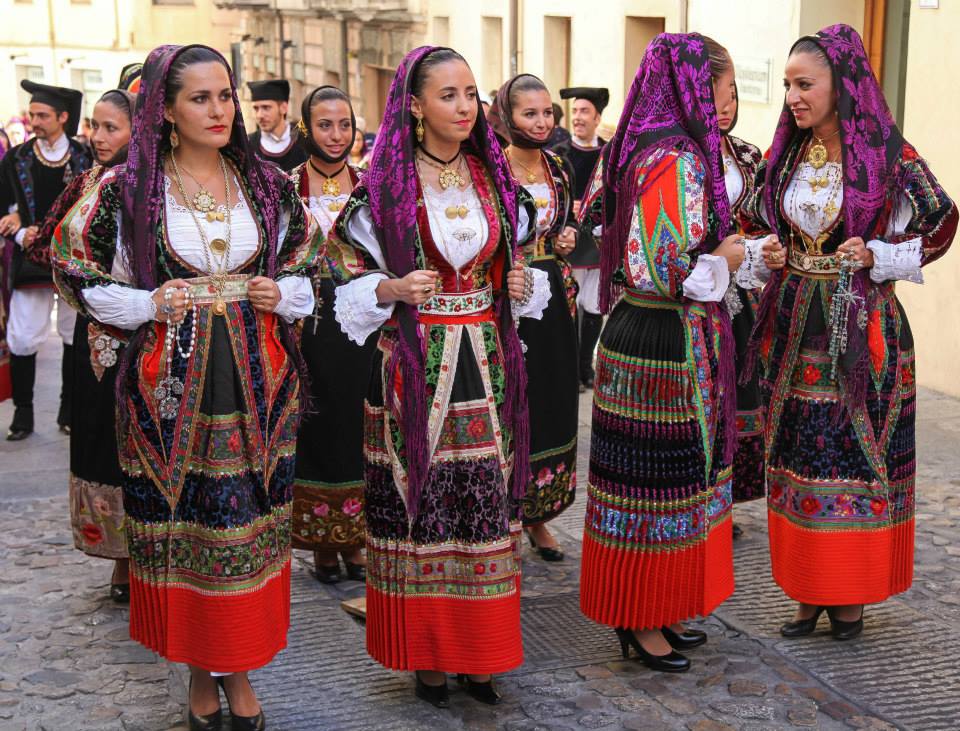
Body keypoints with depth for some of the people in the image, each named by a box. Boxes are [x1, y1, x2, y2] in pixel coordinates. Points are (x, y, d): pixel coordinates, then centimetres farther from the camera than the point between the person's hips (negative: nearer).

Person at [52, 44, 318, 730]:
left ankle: (239, 667, 22)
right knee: (182, 524, 4)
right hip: (172, 382, -2)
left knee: (251, 524, 6)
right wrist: (148, 304, -9)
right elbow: (76, 268, 5)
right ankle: (200, 670, 22)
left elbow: (308, 260, 17)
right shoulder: (128, 189, -3)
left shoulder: (267, 183, 5)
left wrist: (282, 294, -4)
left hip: (259, 380, 2)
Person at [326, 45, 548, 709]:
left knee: (485, 501, 5)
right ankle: (426, 654, 15)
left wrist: (523, 285, -1)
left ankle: (478, 652, 18)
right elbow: (352, 277, -1)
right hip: (414, 369, -4)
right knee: (419, 504, 0)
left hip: (486, 364, 4)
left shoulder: (495, 178, 9)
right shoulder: (385, 183, -4)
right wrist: (392, 291, -19)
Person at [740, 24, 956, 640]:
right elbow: (758, 226, 17)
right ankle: (809, 591, 18)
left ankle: (851, 593, 15)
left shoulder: (888, 154, -8)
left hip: (862, 324, -4)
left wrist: (878, 257, -11)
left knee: (858, 451, 2)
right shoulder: (784, 156, 5)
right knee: (798, 453, 7)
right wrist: (767, 255, -4)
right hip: (795, 325, 4)